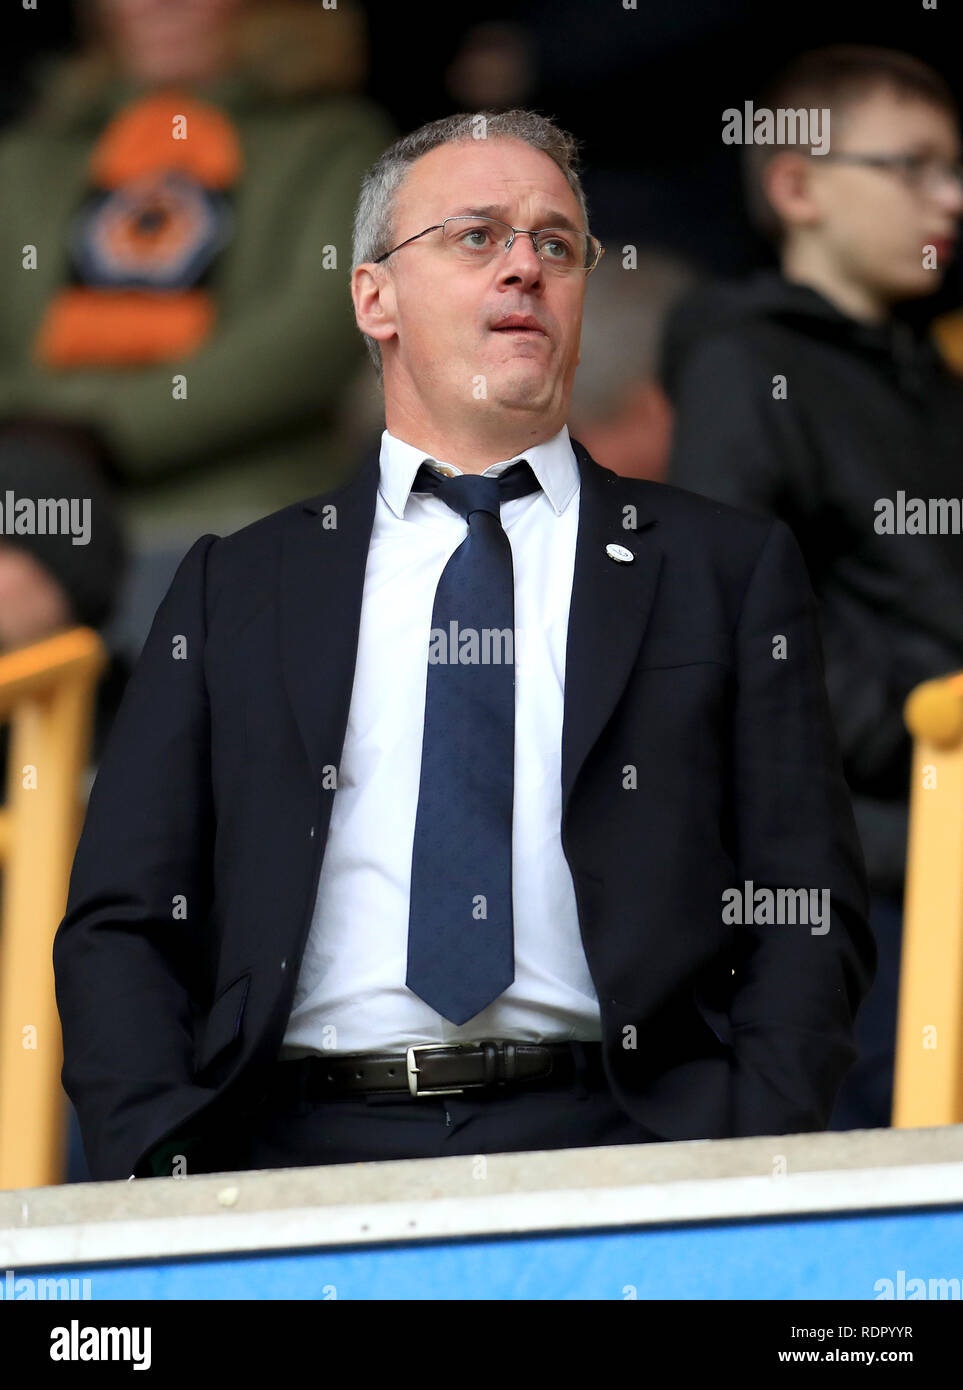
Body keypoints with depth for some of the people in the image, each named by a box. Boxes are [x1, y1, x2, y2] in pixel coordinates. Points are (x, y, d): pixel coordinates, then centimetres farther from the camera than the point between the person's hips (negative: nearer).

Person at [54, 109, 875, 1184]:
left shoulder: (730, 570, 16)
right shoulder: (234, 588, 18)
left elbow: (811, 927, 9)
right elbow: (117, 925, 13)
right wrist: (162, 1171, -6)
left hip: (609, 1139, 0)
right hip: (304, 1143, 0)